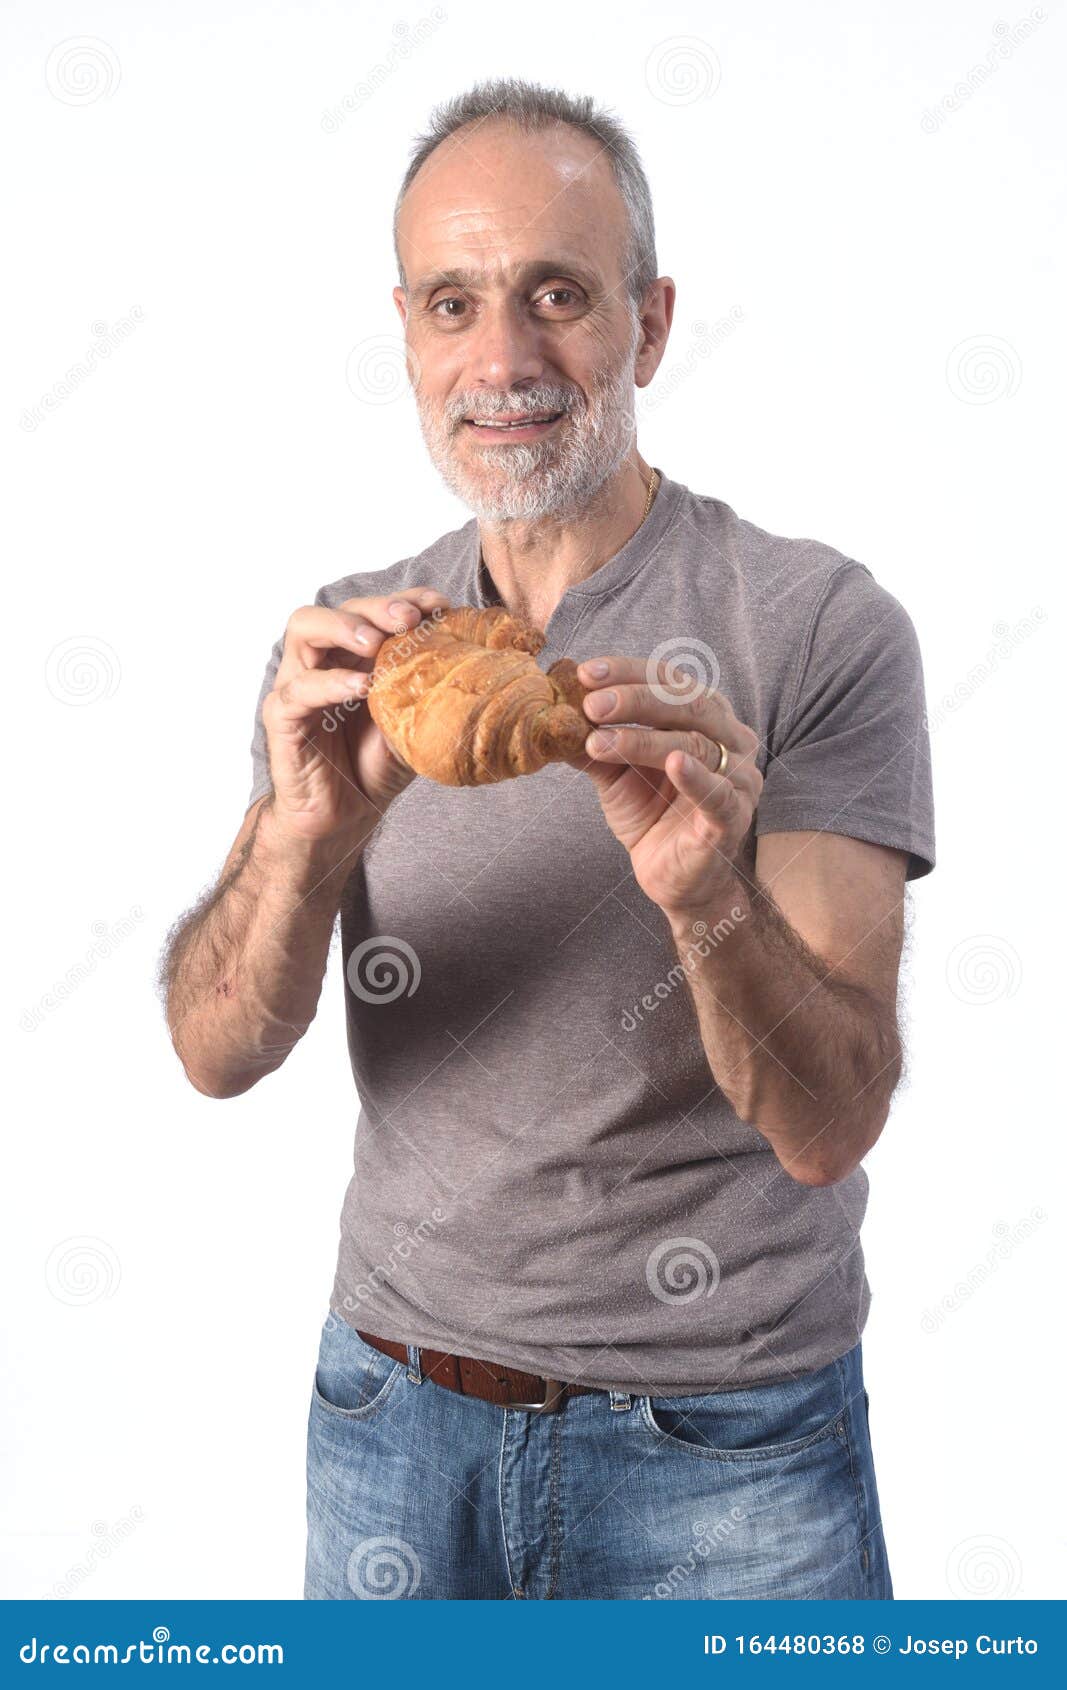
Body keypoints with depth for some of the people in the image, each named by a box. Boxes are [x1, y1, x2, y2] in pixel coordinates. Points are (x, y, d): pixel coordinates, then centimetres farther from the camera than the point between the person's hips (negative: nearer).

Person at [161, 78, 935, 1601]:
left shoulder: (817, 625, -12)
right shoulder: (349, 648, 0)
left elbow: (830, 1126, -16)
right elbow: (219, 1054, -9)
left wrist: (711, 900, -35)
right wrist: (313, 831, -28)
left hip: (722, 1443, -3)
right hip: (397, 1415, 4)